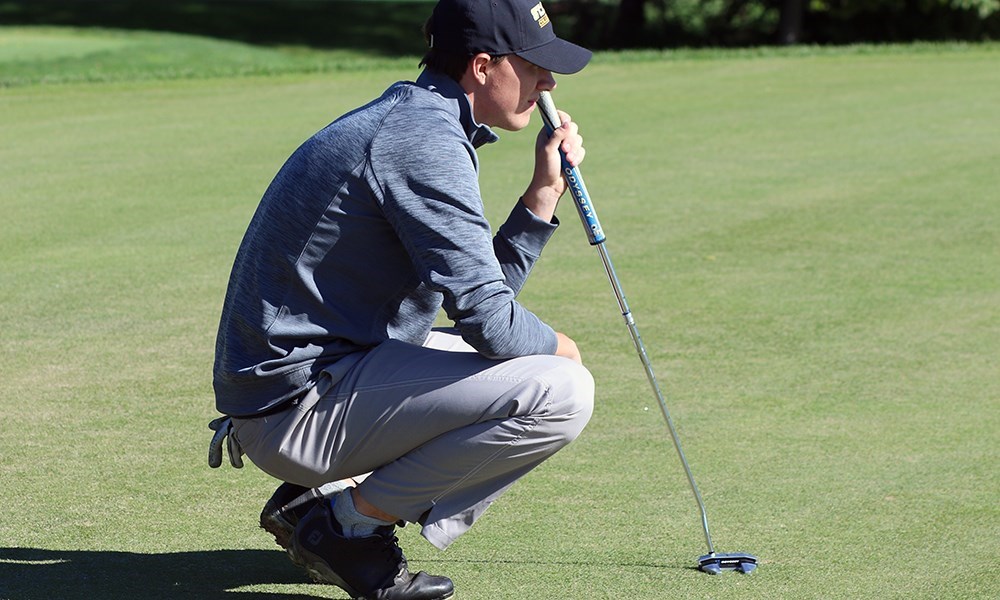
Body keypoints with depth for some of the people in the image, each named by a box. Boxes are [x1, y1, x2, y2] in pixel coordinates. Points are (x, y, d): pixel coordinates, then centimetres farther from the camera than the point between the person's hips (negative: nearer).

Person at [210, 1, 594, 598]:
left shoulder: (408, 120, 16)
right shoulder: (424, 138, -17)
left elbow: (477, 290, 19)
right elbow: (488, 323, -21)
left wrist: (544, 194, 10)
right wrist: (553, 345, -1)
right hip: (294, 407, -11)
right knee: (560, 392, -18)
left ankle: (328, 497, 12)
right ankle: (351, 521, -6)